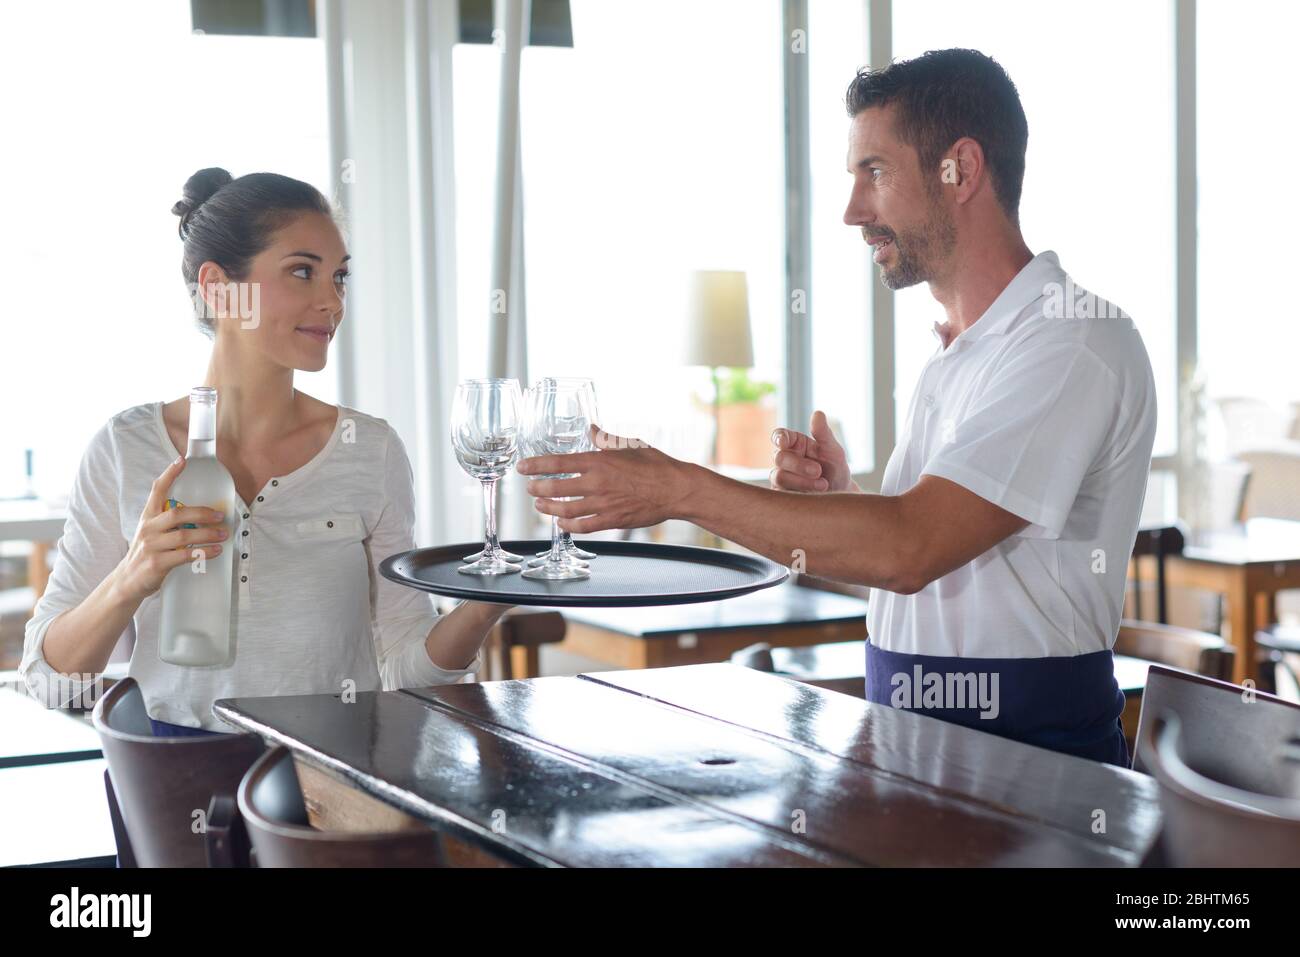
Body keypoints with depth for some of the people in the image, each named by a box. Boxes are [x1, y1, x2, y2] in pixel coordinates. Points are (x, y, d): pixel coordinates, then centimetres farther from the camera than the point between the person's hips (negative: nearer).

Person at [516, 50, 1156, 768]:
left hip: (1028, 754, -7)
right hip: (909, 737, 7)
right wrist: (837, 500, 1)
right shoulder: (949, 356, 18)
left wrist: (680, 489, -20)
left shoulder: (1077, 345, -13)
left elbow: (911, 547, -23)